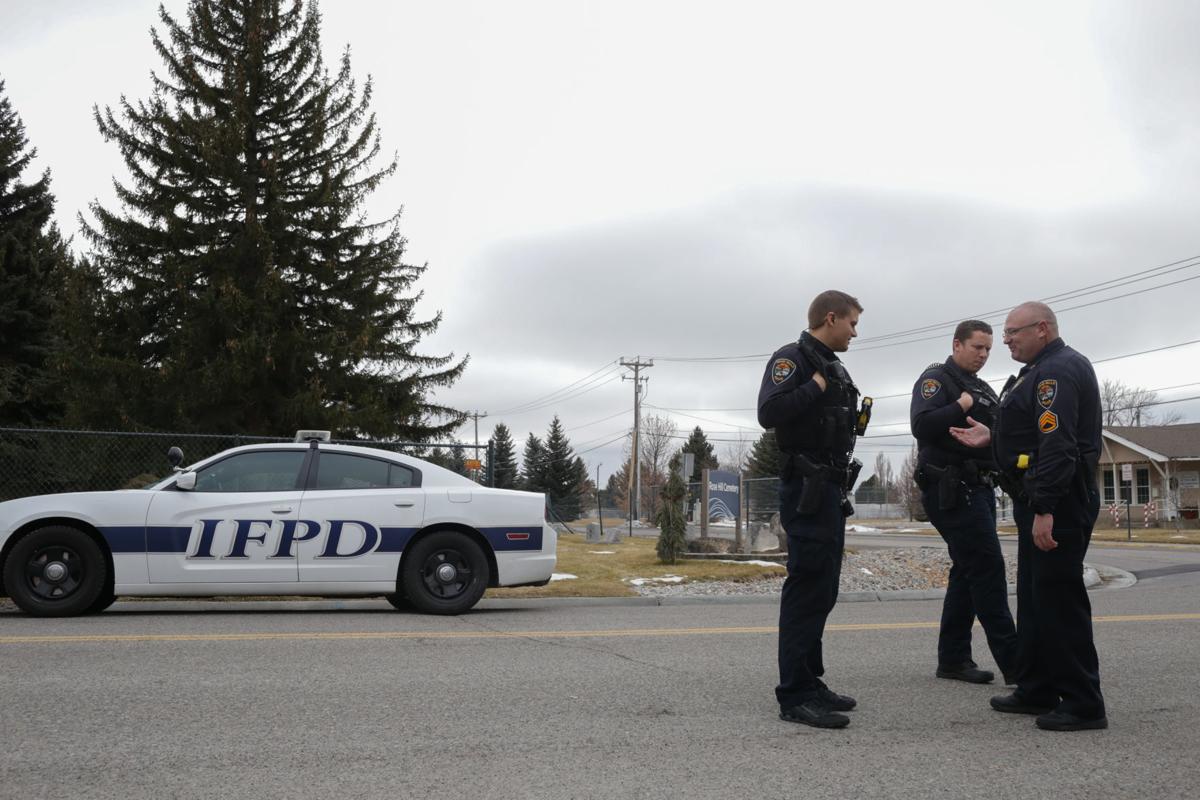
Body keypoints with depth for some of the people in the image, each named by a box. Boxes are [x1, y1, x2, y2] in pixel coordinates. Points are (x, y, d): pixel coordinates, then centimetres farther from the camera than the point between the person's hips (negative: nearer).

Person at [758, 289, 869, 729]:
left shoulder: (834, 368, 20)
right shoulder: (792, 358, -9)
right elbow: (769, 412, -24)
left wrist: (854, 418, 11)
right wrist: (817, 387, -18)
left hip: (831, 491, 10)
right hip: (806, 491, -10)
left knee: (822, 592, 13)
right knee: (807, 589, -10)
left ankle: (810, 682, 22)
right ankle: (795, 696, -5)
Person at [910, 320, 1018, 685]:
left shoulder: (984, 390, 22)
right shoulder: (936, 379, -5)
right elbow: (922, 425, -21)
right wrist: (962, 406, -15)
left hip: (979, 489, 9)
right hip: (951, 489, -9)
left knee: (968, 572, 9)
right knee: (988, 567, -10)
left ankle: (953, 659, 15)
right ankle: (1013, 662, -7)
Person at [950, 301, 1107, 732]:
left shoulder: (1058, 370, -15)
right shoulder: (1047, 369, 18)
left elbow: (1058, 445, -24)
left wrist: (1044, 509, -27)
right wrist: (993, 438, 20)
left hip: (1055, 504, -11)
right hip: (1040, 502, 11)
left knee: (1059, 601, -6)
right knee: (1035, 598, 15)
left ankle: (1083, 705, 2)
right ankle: (1037, 691, 25)